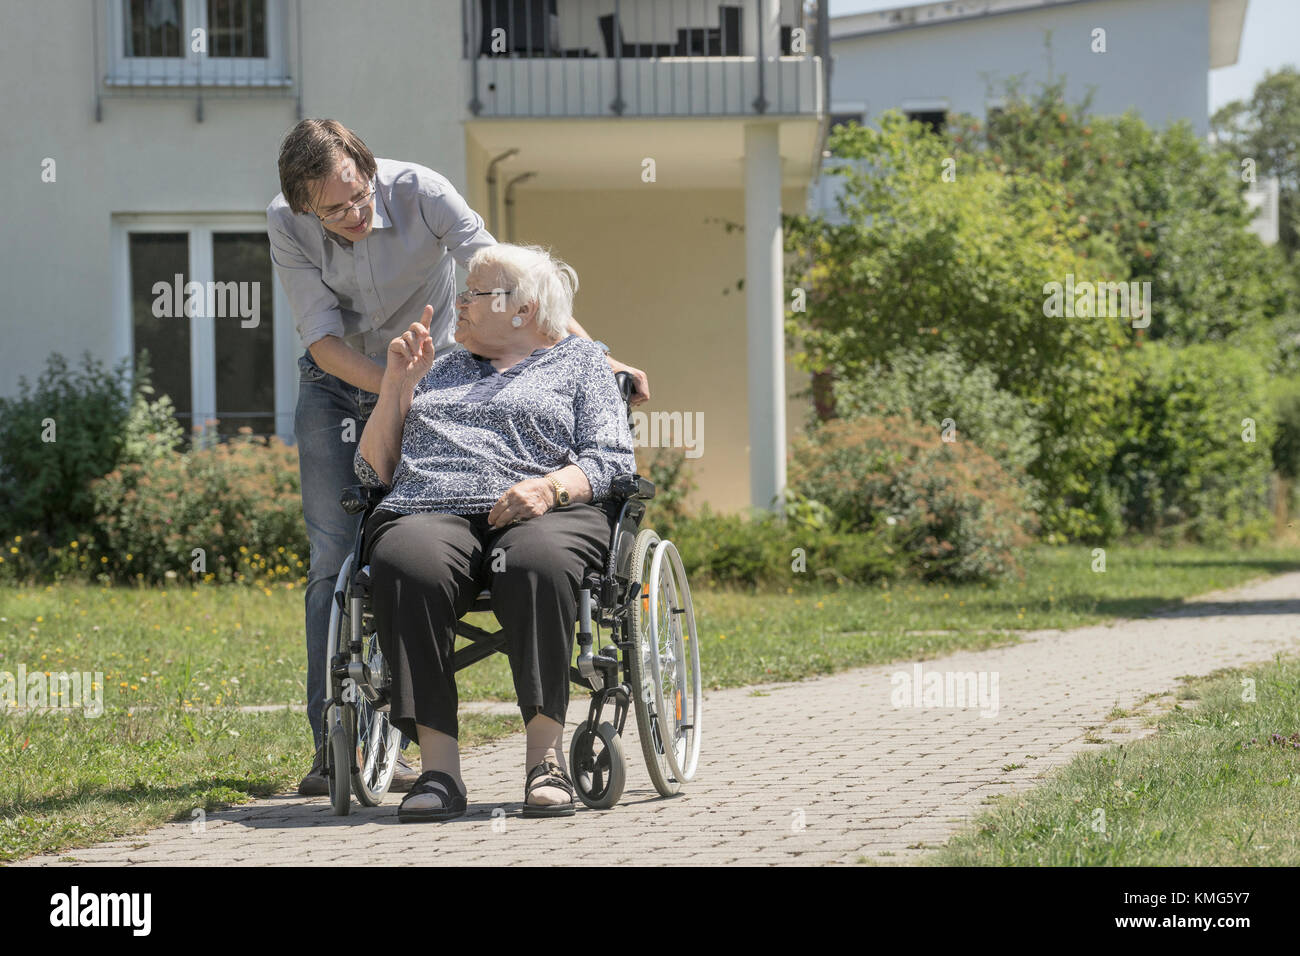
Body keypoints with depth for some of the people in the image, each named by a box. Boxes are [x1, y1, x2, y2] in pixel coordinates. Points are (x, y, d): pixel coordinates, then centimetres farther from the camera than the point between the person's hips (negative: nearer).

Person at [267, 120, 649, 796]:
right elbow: (323, 339, -19)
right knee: (336, 558, -9)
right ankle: (333, 746, -8)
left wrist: (594, 353, -38)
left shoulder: (420, 193, -25)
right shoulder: (286, 224, -19)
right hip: (337, 386, 1)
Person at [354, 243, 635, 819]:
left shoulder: (579, 362, 23)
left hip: (541, 515, -2)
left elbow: (611, 462, 8)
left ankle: (545, 755, -38)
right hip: (428, 514, 2)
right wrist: (396, 383, 16)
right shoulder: (439, 373, 33)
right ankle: (439, 767, -40)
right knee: (407, 567, -37)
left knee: (536, 564, -41)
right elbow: (374, 470, 26)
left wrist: (550, 487, -12)